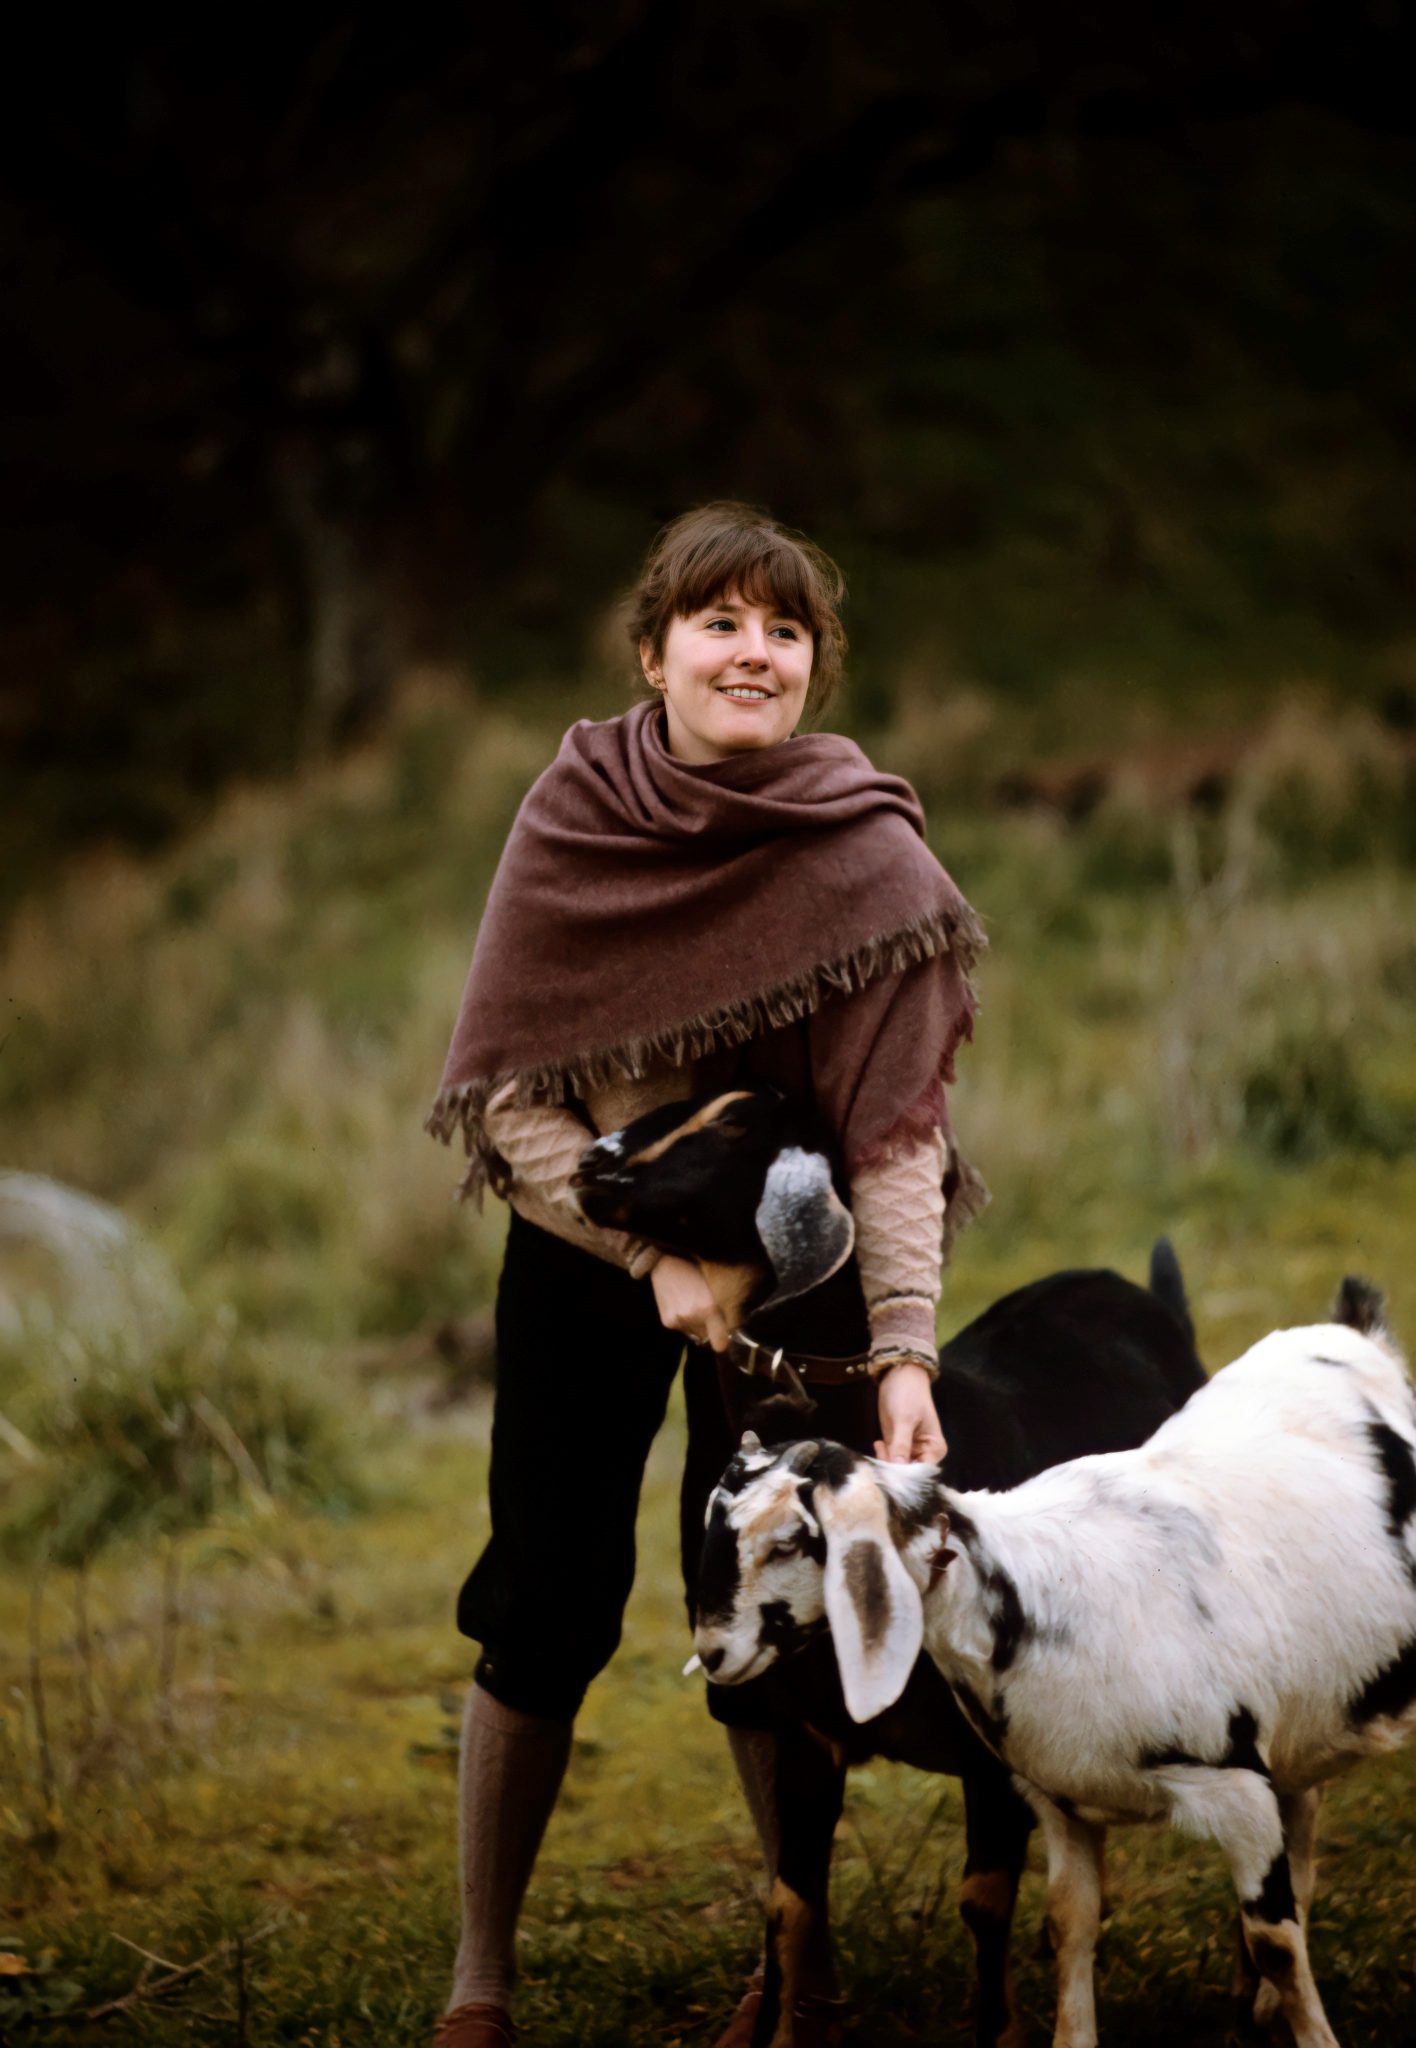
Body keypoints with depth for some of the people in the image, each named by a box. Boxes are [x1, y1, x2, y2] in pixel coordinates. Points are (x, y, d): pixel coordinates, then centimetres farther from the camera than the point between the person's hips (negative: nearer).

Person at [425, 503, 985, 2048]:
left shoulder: (868, 856, -16)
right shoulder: (574, 817, -12)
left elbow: (896, 1126, -19)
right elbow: (507, 1092, -11)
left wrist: (905, 1350, -29)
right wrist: (655, 1254, -21)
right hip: (583, 1246, 1)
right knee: (543, 1613, 1)